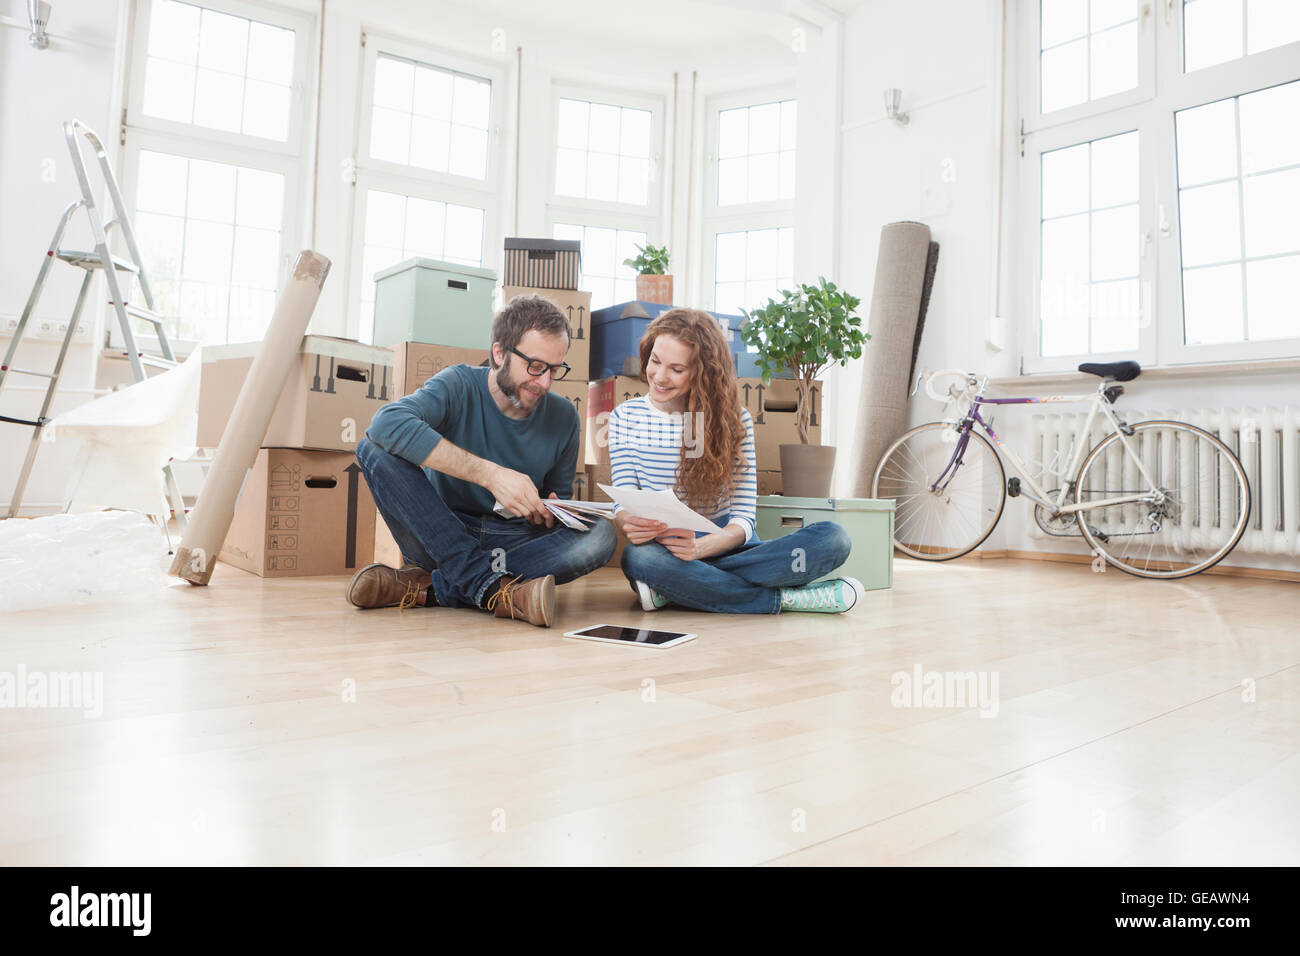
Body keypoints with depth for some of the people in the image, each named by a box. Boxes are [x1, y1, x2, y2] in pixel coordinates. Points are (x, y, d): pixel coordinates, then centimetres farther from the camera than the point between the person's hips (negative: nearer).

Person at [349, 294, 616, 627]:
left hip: (514, 543, 2)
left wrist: (553, 514, -13)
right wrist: (491, 474, -34)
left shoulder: (562, 416, 1)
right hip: (442, 536, -2)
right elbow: (387, 422, -30)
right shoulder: (459, 386, -9)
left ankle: (429, 586, -26)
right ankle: (494, 587, -35)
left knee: (601, 535, -25)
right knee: (375, 449, -24)